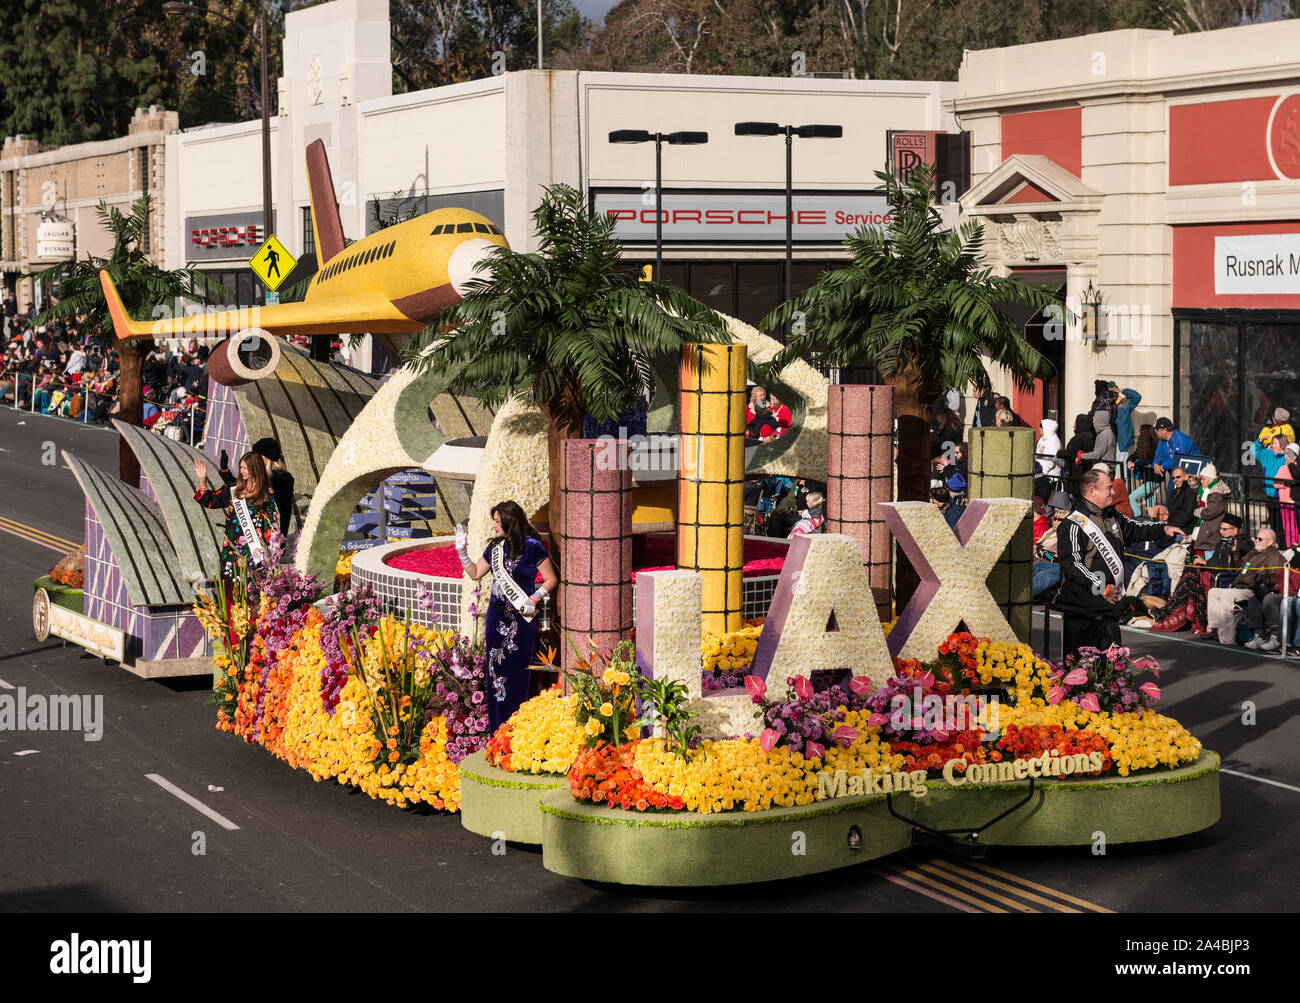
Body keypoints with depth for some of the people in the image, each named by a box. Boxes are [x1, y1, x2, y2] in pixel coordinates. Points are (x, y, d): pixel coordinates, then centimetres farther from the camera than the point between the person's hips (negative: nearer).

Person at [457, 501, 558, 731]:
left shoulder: (531, 547, -9)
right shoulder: (495, 547, 8)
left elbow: (551, 580, -5)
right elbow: (476, 573, 19)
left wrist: (533, 599, -16)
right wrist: (462, 551, 8)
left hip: (520, 619, -6)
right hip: (496, 615, 6)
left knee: (516, 674, -2)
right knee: (496, 670, 9)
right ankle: (497, 730, 17)